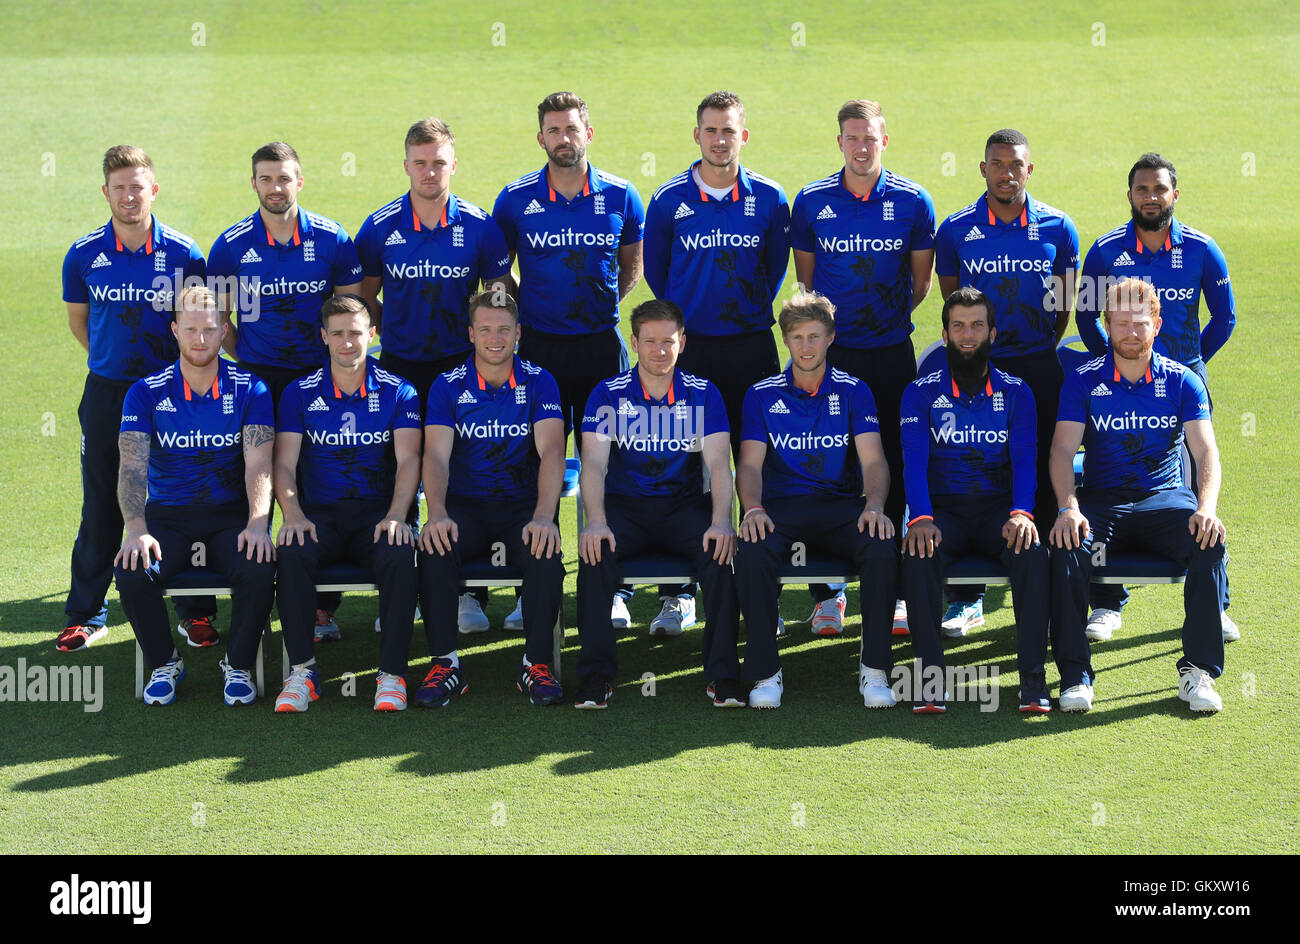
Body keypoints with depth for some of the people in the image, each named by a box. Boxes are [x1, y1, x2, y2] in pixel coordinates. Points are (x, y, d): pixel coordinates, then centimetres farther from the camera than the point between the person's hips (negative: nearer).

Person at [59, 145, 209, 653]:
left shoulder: (184, 254, -5)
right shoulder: (84, 255, -2)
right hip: (107, 393, 1)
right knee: (101, 505, 5)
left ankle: (196, 611, 12)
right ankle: (86, 614, 15)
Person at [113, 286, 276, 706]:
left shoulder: (249, 390, 1)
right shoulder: (147, 393, 1)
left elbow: (259, 464, -9)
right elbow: (132, 465, -10)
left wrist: (257, 522, -27)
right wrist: (136, 528, -28)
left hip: (231, 516, 0)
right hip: (167, 516, 1)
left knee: (259, 570, -31)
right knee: (132, 573, -29)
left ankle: (239, 665, -5)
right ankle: (163, 664, -1)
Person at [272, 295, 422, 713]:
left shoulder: (397, 392, 5)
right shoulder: (300, 393, 7)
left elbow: (408, 459, -4)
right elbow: (285, 463, 1)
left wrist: (396, 515, -22)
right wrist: (293, 514, -19)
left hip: (378, 512, -1)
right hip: (319, 514, 1)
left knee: (400, 557, -33)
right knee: (293, 554, -32)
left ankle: (392, 671, -23)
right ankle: (302, 669, -22)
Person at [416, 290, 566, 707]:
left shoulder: (538, 383, 1)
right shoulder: (449, 386, 2)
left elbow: (551, 452, -12)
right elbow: (436, 455, -9)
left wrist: (543, 516, -29)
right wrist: (438, 513, -30)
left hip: (522, 504, 0)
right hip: (465, 506, 0)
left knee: (546, 552, -32)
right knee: (434, 549, -31)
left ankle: (537, 663, -18)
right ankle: (445, 663, -21)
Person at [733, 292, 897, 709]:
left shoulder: (853, 391, 8)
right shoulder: (762, 394, 8)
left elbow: (872, 459, -1)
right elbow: (750, 463, 0)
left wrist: (874, 506, -23)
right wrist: (753, 509, -22)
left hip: (841, 506, 0)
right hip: (781, 507, 0)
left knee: (882, 550, -31)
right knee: (751, 554, -33)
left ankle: (872, 667, -16)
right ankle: (765, 671, -19)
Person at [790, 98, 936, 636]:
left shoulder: (912, 202, 0)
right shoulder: (811, 202, 0)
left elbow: (921, 280, 9)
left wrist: (888, 315, 8)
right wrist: (828, 322, 9)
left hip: (891, 354, 0)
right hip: (830, 352, 0)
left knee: (892, 469, 3)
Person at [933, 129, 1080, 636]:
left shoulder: (1058, 229, 2)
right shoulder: (956, 231, 1)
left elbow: (1062, 306, 9)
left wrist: (1039, 351, 7)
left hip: (1038, 368, 0)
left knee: (1040, 476, 3)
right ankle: (967, 596, 7)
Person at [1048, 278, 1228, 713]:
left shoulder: (1182, 381, 4)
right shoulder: (1083, 382, 2)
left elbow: (1205, 450, -6)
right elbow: (1063, 450, -8)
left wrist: (1206, 507, -26)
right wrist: (1068, 509, -27)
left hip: (1164, 497, 1)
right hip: (1100, 500, 0)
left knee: (1209, 540, -30)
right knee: (1067, 545, -32)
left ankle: (1198, 670, -22)